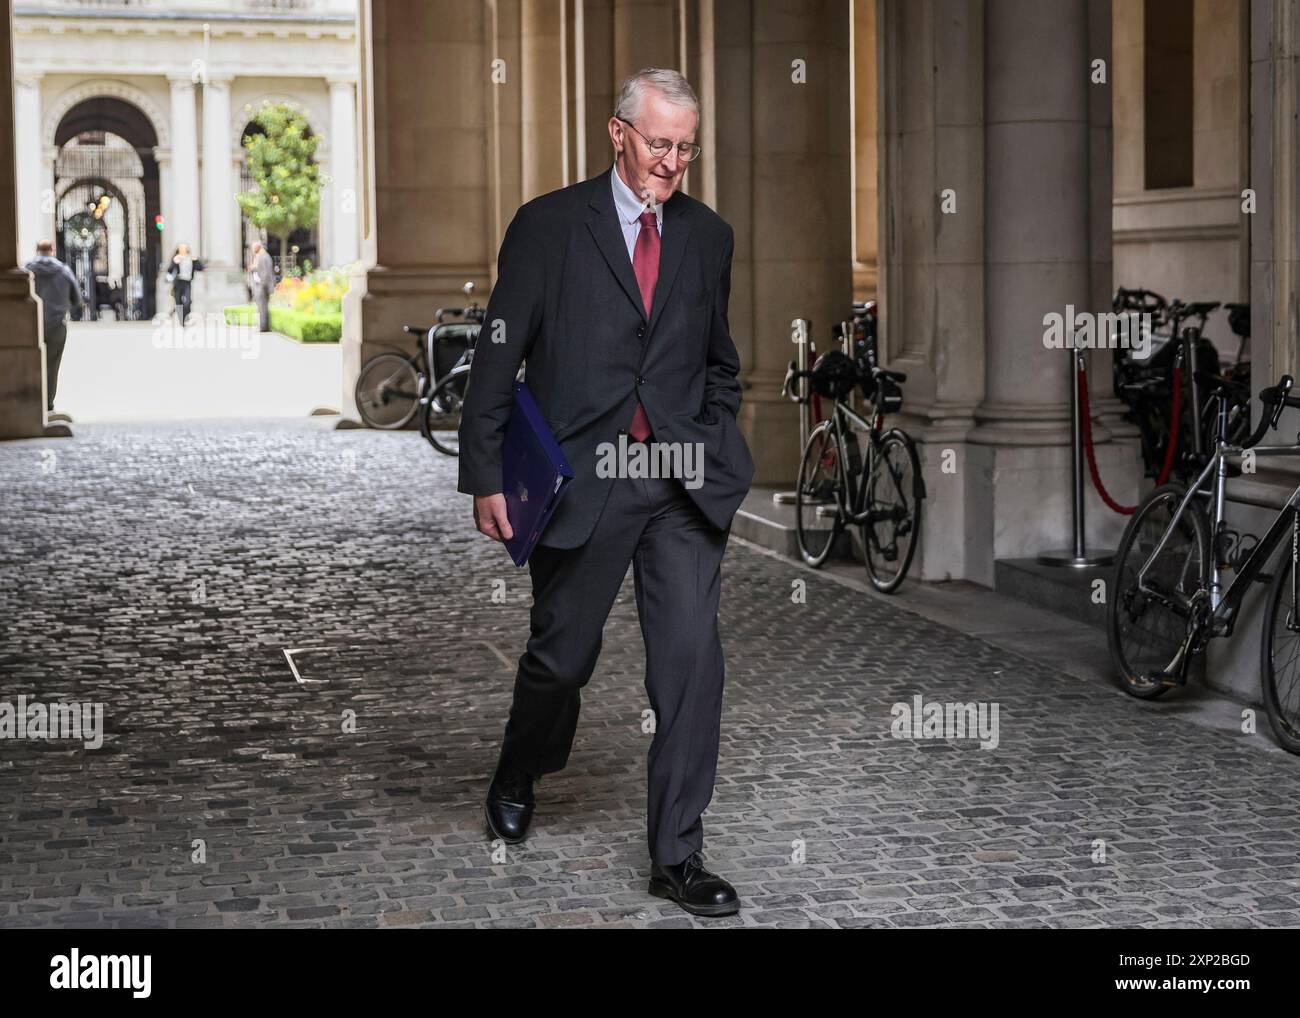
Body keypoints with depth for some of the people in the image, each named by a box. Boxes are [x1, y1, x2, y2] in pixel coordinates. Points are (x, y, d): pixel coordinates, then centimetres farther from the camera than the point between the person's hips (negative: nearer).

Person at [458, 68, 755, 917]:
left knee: (692, 656, -6)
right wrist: (486, 476, -5)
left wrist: (717, 454, 10)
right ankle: (518, 777, 41)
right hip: (582, 477, -2)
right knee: (562, 654, 9)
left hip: (684, 480, 3)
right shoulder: (549, 226, -2)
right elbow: (498, 358, -2)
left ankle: (677, 855, 3)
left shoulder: (708, 235, 10)